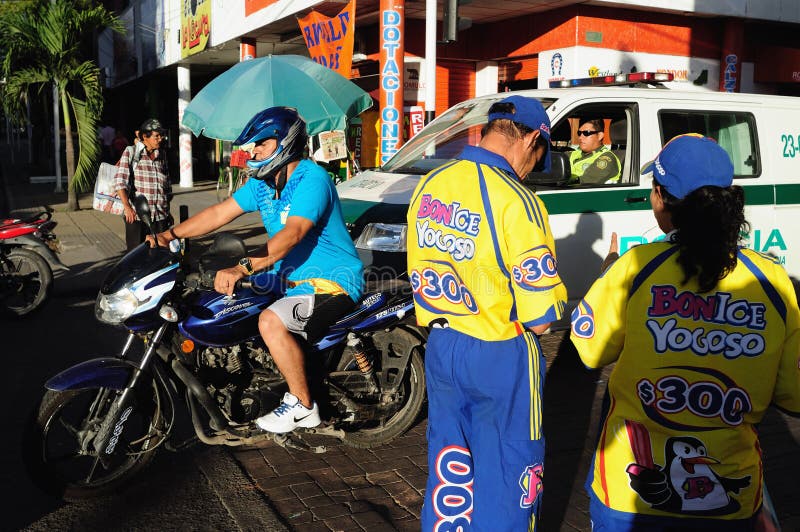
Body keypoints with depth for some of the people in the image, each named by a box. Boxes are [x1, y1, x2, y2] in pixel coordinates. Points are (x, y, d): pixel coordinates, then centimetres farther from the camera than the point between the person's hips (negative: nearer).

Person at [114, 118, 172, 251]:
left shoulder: (162, 155, 15)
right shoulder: (131, 152, 1)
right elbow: (120, 181, -9)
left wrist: (168, 210, 21)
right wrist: (127, 206, -22)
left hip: (160, 216, 4)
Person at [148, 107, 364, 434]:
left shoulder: (312, 179, -20)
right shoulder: (263, 182, 9)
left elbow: (292, 233, -33)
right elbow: (221, 213, 10)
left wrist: (243, 268, -41)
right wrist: (171, 234, -1)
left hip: (332, 281, -10)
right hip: (292, 277, 10)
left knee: (271, 321, -30)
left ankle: (303, 407, -13)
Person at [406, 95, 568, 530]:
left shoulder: (429, 186, 1)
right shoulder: (516, 202, -21)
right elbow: (539, 319, -18)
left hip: (440, 347, 7)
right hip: (500, 357, -6)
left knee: (448, 469, 22)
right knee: (506, 478, 13)